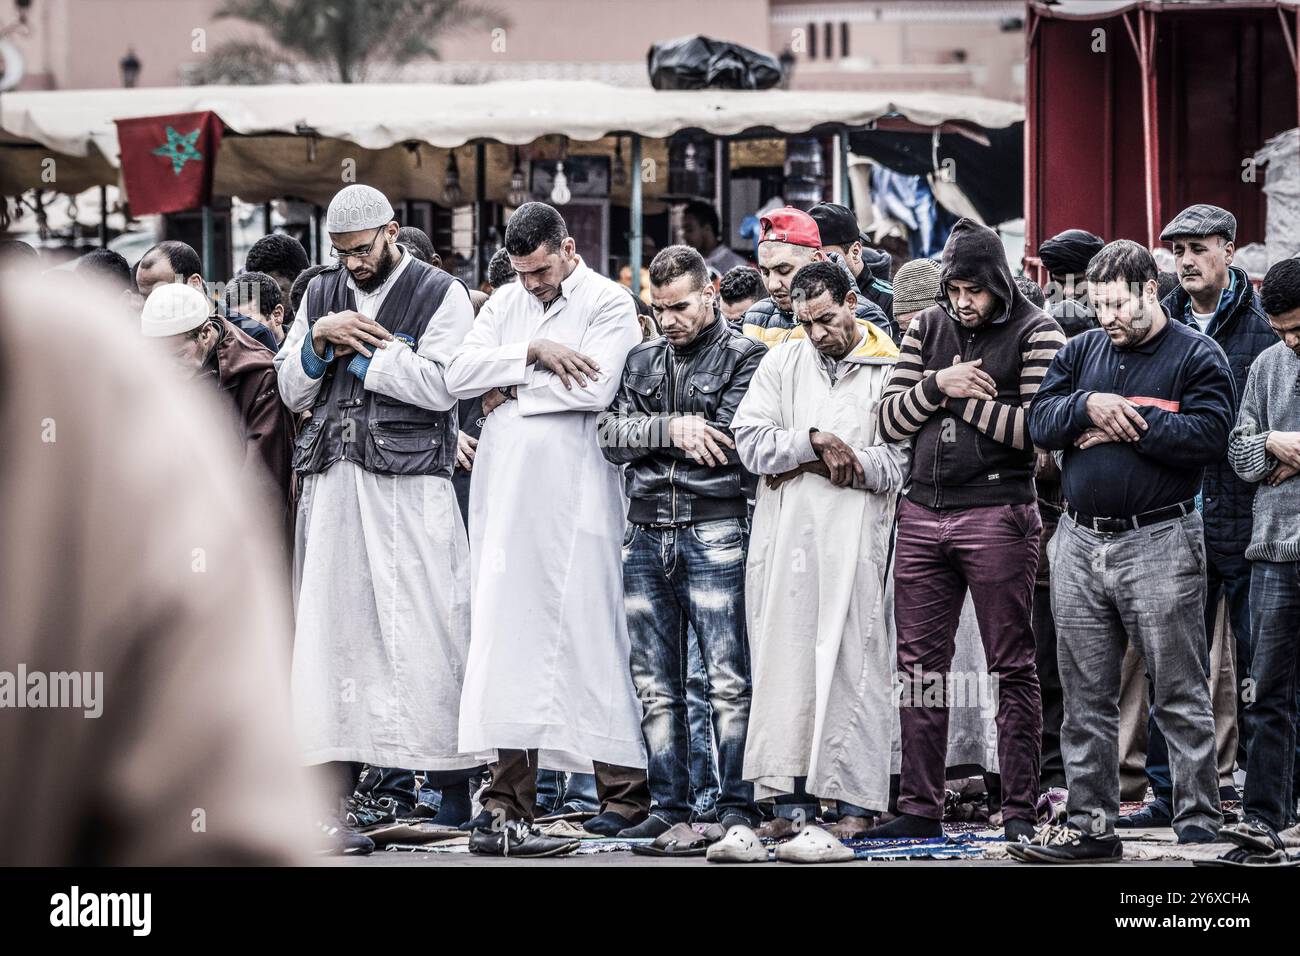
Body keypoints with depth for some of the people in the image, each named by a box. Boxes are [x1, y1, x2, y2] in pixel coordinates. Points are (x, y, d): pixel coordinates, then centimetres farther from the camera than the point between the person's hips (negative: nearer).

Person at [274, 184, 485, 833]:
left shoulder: (439, 294, 2)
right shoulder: (322, 296, 18)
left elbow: (439, 386, -11)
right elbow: (293, 391, 16)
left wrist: (357, 350, -6)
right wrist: (319, 339, -2)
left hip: (409, 481, -5)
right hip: (333, 481, 5)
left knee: (423, 627, -8)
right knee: (337, 625, 0)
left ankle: (455, 778, -6)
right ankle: (393, 778, 3)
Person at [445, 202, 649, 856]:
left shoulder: (609, 305, 0)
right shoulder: (508, 303, 17)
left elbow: (592, 387, -16)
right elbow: (459, 373, 5)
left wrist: (510, 389, -5)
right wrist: (533, 353, -8)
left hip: (574, 497, -5)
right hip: (506, 495, 5)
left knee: (587, 635, -4)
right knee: (512, 637, 0)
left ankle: (625, 787, 5)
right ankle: (511, 798, -1)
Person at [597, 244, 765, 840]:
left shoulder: (743, 355, 1)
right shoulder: (642, 360, 17)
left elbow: (730, 440, -10)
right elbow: (611, 436, 6)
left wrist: (647, 434, 0)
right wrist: (672, 429, -11)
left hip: (714, 530, -5)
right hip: (646, 535, 5)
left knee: (728, 683, -7)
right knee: (655, 685, 6)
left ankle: (737, 808, -3)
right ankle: (669, 807, 11)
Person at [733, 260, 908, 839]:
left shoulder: (888, 372, 3)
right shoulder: (782, 364, 14)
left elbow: (898, 464, -6)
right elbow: (750, 442, 3)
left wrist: (805, 462, -7)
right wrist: (814, 442, -12)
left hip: (854, 537, -3)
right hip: (784, 535, 3)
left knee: (854, 662, -5)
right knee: (785, 659, 1)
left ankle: (856, 800, -2)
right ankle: (792, 798, 4)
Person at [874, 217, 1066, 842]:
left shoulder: (1035, 335, -3)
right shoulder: (927, 328, 13)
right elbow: (889, 421, 9)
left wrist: (966, 398, -9)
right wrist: (939, 385, -7)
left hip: (997, 515, -5)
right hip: (923, 512, 5)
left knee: (1012, 667, -1)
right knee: (919, 666, 6)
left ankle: (1019, 810, 2)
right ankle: (920, 809, 12)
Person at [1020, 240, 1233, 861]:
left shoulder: (1197, 356, -2)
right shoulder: (1081, 352, 14)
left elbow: (1207, 436, -15)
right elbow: (1040, 423, 6)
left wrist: (1124, 422, -12)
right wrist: (1089, 406, -12)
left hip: (1160, 545, -5)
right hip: (1080, 543, 5)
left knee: (1180, 695, -2)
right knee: (1085, 698, 9)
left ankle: (1199, 826, 0)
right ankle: (1091, 826, 15)